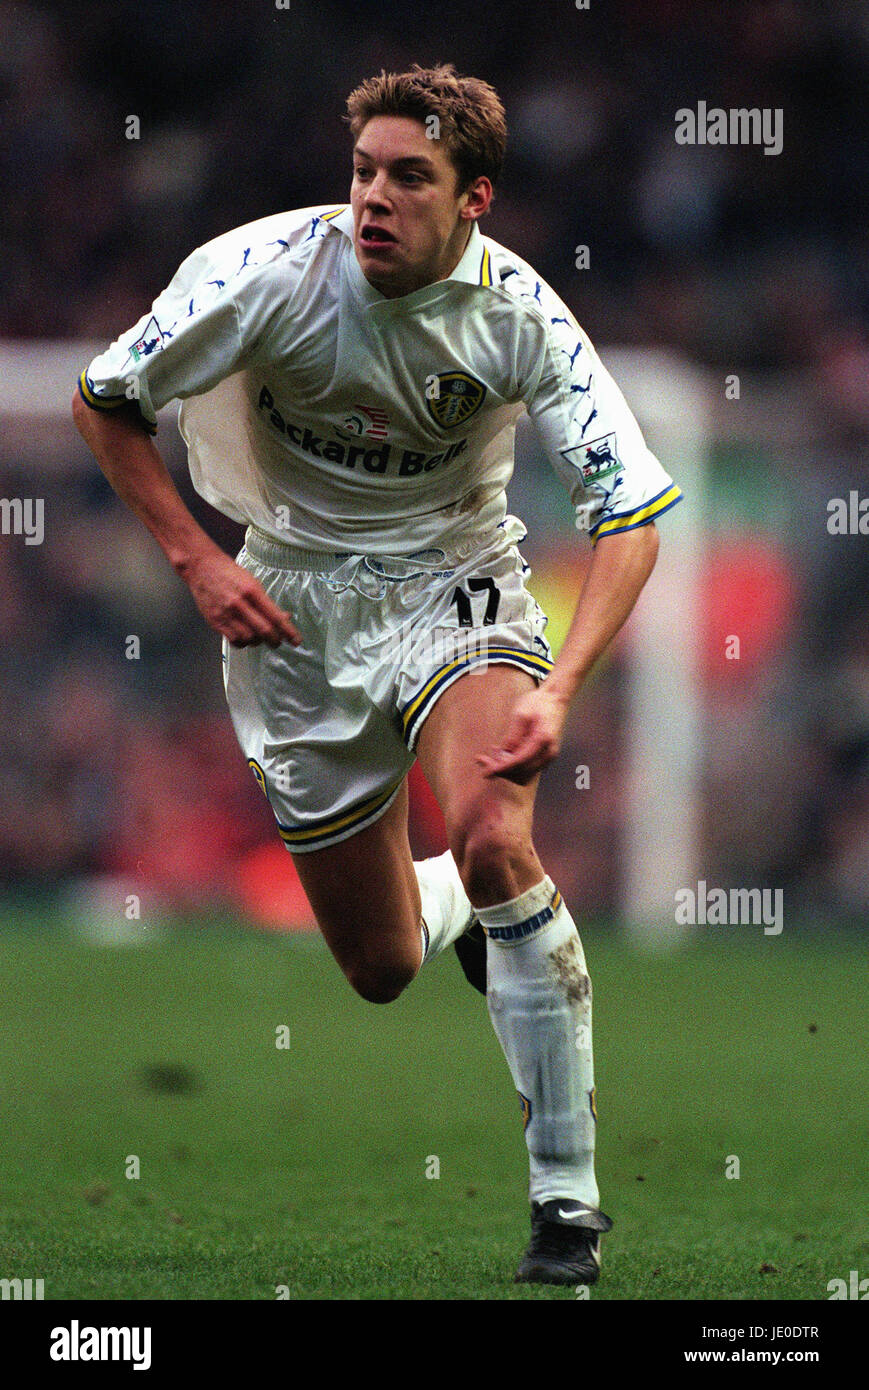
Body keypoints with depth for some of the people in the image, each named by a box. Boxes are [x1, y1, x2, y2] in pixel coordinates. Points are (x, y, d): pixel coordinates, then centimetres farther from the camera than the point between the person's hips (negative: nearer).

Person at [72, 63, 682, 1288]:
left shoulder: (518, 314, -19)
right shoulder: (264, 271, -19)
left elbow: (633, 512, -19)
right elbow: (105, 400, -4)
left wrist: (558, 689, -32)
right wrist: (195, 558, -13)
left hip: (452, 580, -2)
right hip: (293, 599, 2)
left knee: (493, 840, -32)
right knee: (381, 969, 4)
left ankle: (568, 1197, -22)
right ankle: (475, 908, 45)